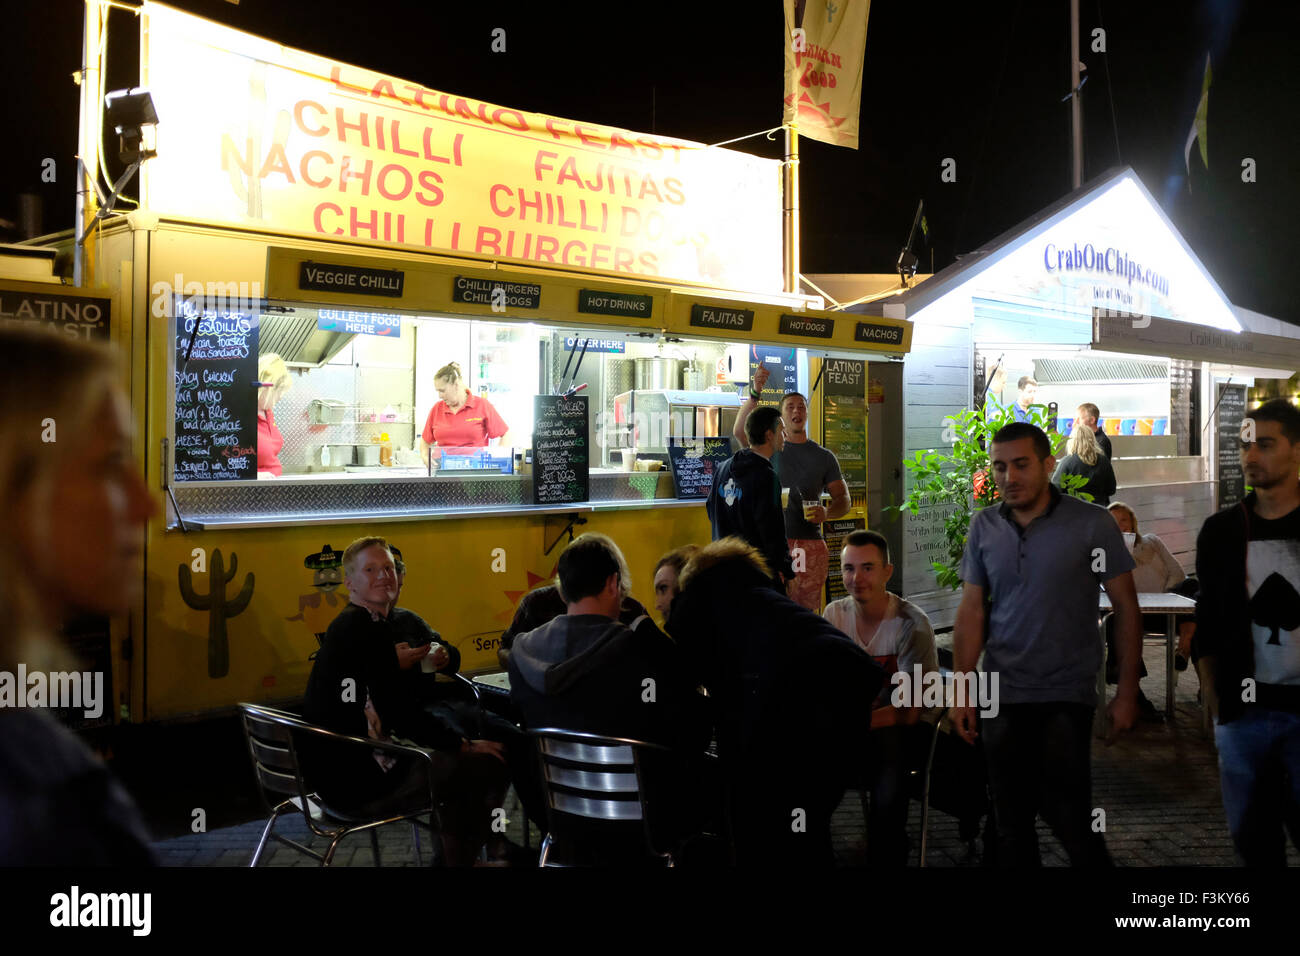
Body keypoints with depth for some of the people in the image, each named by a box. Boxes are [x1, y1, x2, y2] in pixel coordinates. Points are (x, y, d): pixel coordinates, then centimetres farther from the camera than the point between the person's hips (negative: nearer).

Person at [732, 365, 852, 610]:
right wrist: (754, 394, -24)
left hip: (810, 542, 1)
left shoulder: (824, 456, 12)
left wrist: (826, 513, -10)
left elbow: (843, 499, 12)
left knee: (806, 609, 0)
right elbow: (740, 431, -11)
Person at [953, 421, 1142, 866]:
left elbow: (1126, 607, -3)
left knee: (1067, 814, -4)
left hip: (1067, 695, -3)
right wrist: (962, 691, 0)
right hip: (1001, 696, 3)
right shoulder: (984, 526, 3)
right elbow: (971, 611, 5)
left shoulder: (1092, 524, -7)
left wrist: (1127, 693, -6)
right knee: (1011, 820, 11)